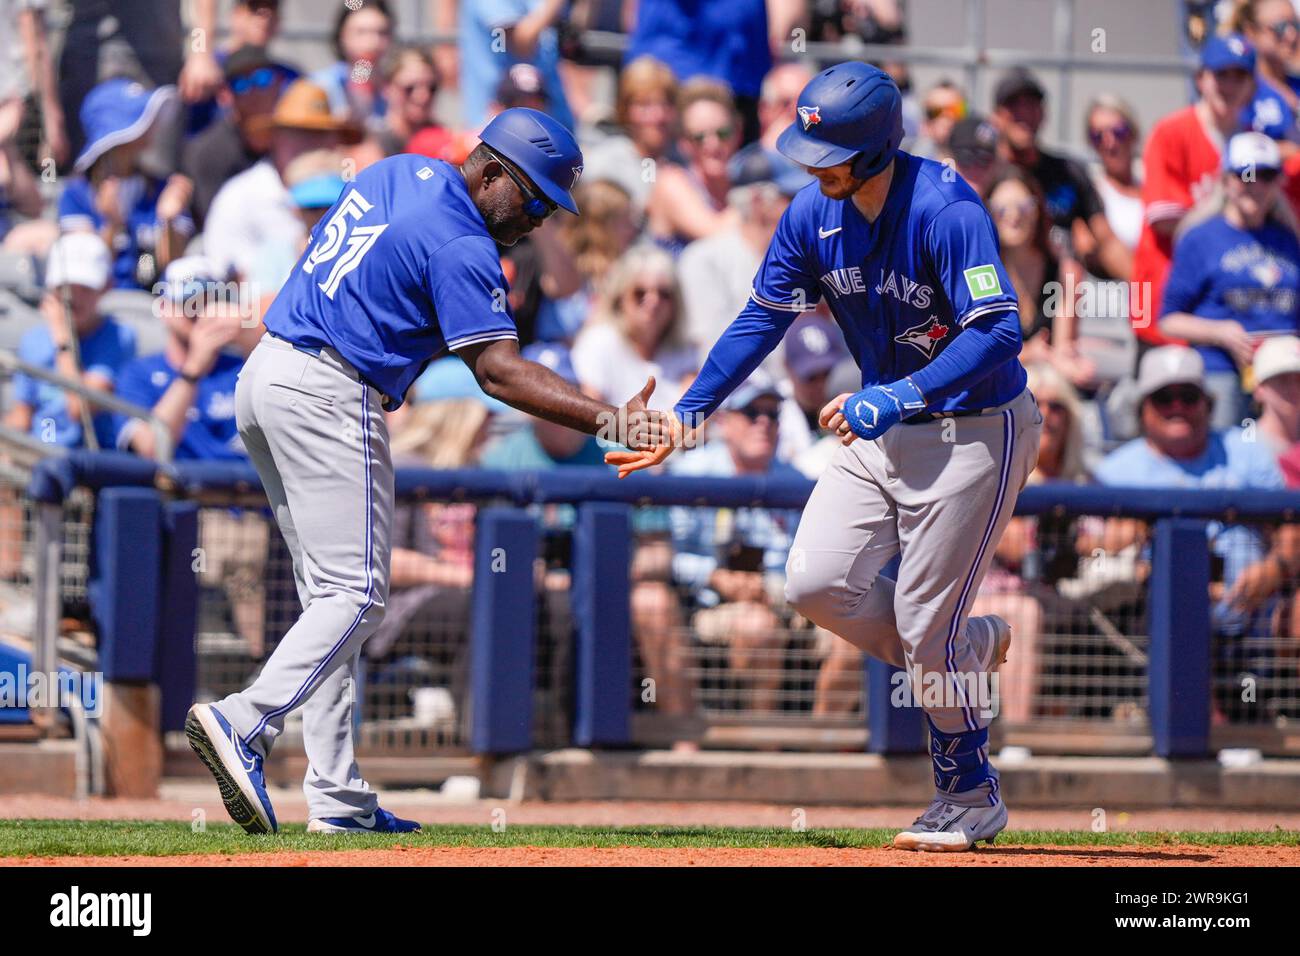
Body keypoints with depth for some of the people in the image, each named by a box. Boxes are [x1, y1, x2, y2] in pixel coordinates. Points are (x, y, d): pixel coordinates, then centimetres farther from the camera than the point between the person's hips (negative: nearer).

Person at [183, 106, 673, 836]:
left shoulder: (399, 173, 14)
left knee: (331, 595, 9)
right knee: (356, 596, -11)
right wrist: (610, 421, -29)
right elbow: (498, 370, -21)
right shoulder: (461, 246, -13)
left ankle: (339, 800, 5)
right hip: (327, 398, -10)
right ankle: (243, 724, -29)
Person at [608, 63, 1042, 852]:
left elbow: (1000, 333, -29)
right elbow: (762, 321, 5)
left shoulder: (946, 211, -24)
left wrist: (896, 398, -34)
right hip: (883, 429, 7)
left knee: (925, 624, -5)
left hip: (976, 430, -7)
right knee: (816, 585, -5)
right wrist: (686, 417, -2)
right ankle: (970, 647, 20)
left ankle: (970, 800, 16)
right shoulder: (814, 214, -3)